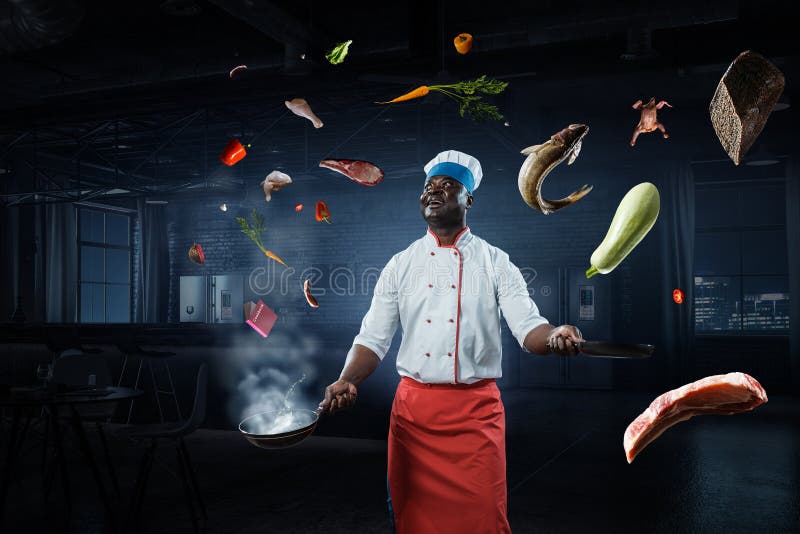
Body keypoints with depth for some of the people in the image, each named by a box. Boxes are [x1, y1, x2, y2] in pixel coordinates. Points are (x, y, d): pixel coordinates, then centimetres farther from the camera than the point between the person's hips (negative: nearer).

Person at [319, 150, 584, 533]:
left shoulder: (495, 263, 2)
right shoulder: (401, 264, 7)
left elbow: (528, 327, -5)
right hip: (413, 408, 2)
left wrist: (553, 337, -29)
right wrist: (347, 380, -15)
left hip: (476, 410, -2)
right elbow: (373, 338, 3)